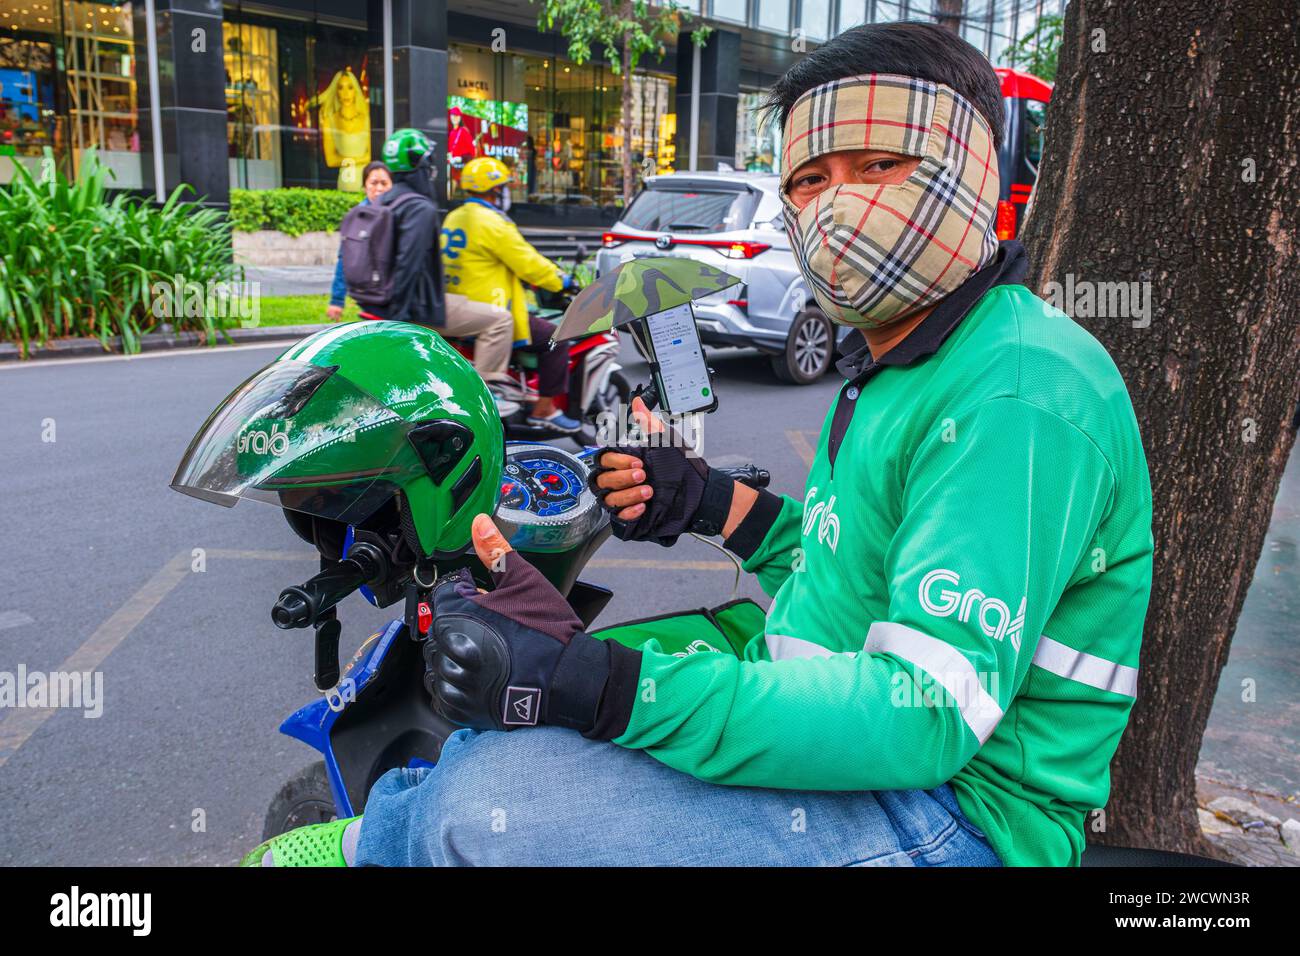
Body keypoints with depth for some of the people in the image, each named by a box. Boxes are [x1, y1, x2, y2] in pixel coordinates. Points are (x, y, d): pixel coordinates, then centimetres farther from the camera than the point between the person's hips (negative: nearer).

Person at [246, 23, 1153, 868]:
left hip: (956, 809, -9)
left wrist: (595, 682, -35)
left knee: (484, 808, -22)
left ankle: (379, 841, 10)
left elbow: (932, 709, -29)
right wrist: (712, 501, 7)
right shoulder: (896, 365, 13)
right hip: (858, 741, 9)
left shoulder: (1025, 392, -21)